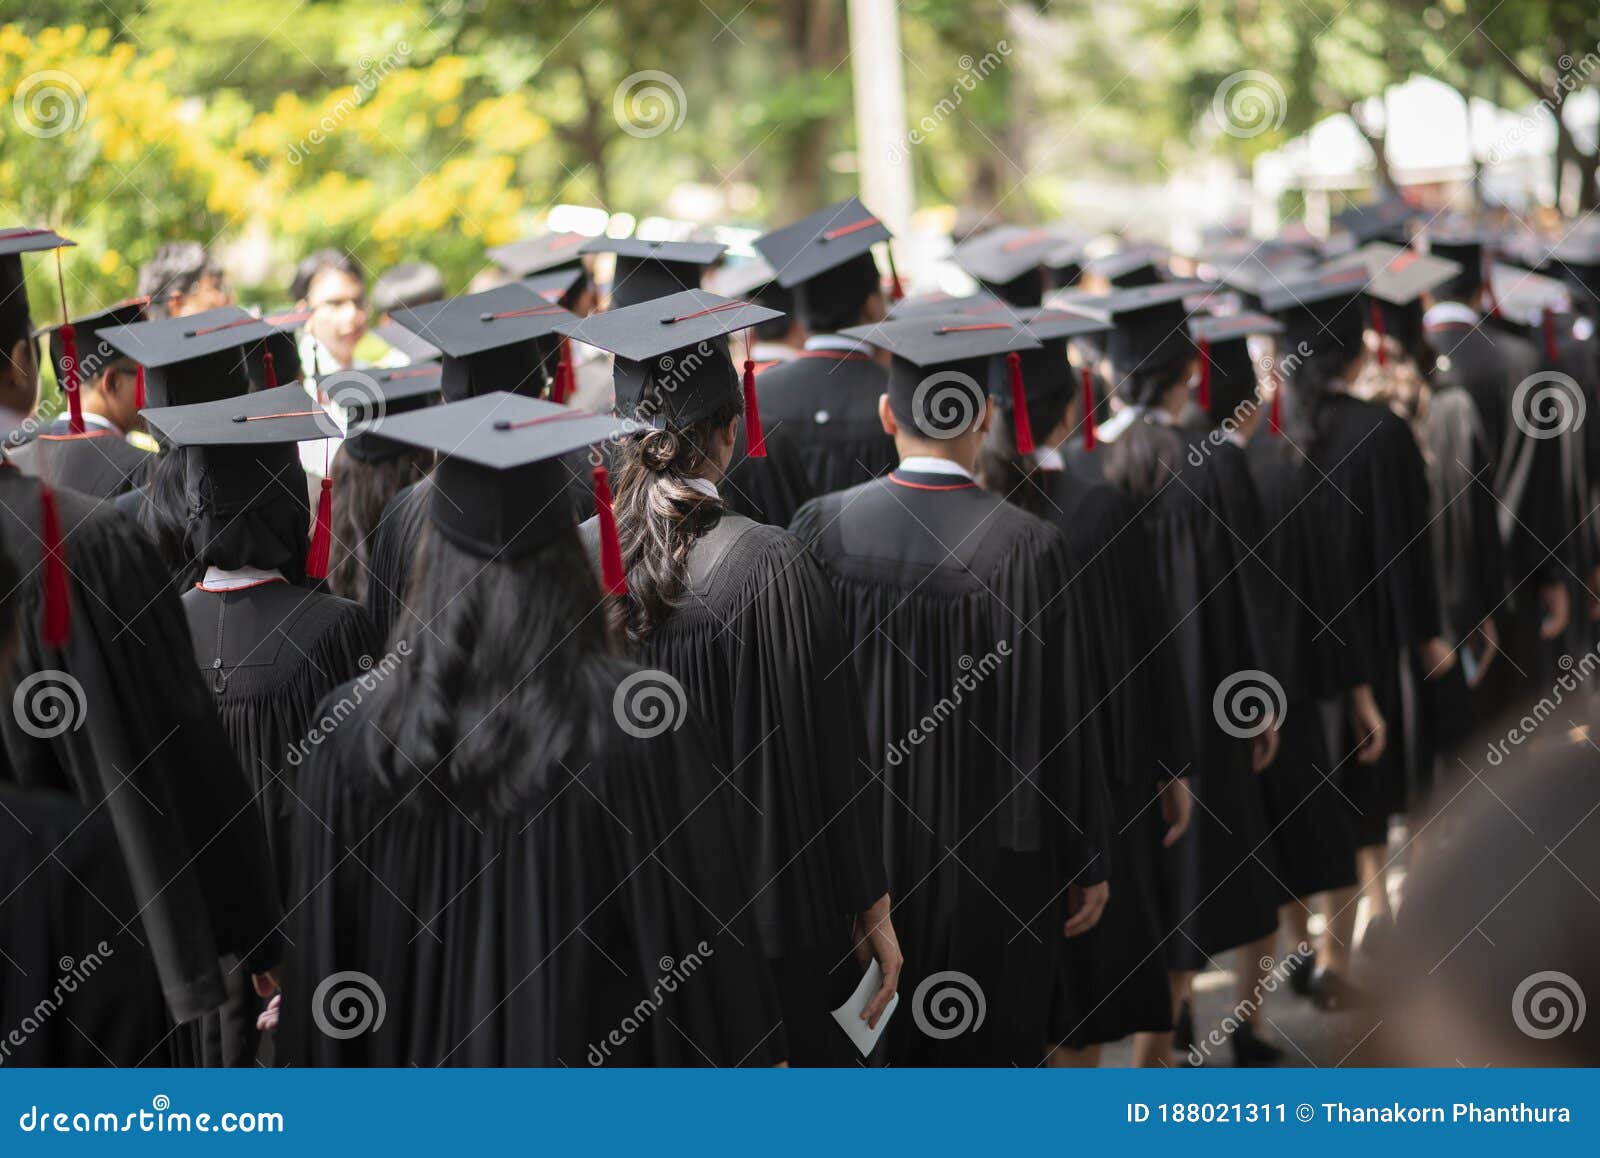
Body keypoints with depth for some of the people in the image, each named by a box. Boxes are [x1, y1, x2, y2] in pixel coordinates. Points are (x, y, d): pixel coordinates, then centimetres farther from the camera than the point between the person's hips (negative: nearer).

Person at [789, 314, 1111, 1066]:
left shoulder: (820, 530, -7)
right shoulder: (1023, 546, -16)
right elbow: (1059, 722, -12)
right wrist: (1087, 862, 0)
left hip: (849, 841, 3)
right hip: (981, 855, -3)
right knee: (979, 1060, 10)